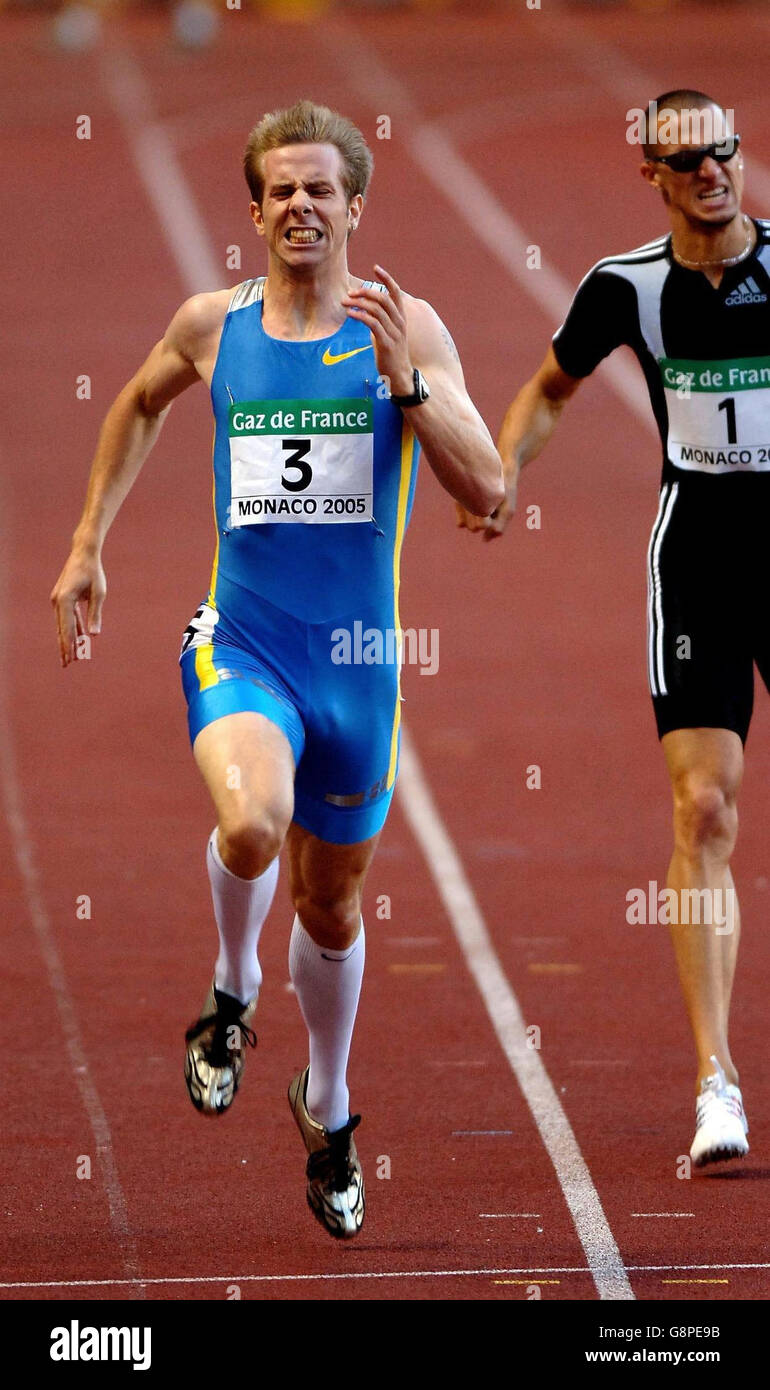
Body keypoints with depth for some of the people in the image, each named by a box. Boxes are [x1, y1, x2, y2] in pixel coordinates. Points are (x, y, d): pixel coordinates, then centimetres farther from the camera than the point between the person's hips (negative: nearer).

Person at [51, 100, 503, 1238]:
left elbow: (485, 488, -11)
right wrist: (87, 545, 20)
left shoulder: (406, 328, -4)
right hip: (240, 644, -1)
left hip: (357, 661, 1)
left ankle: (327, 1109, 41)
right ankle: (232, 994, 0)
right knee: (251, 823, -32)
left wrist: (404, 380, -23)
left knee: (331, 903, 15)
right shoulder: (213, 326, 1)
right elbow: (140, 407, 24)